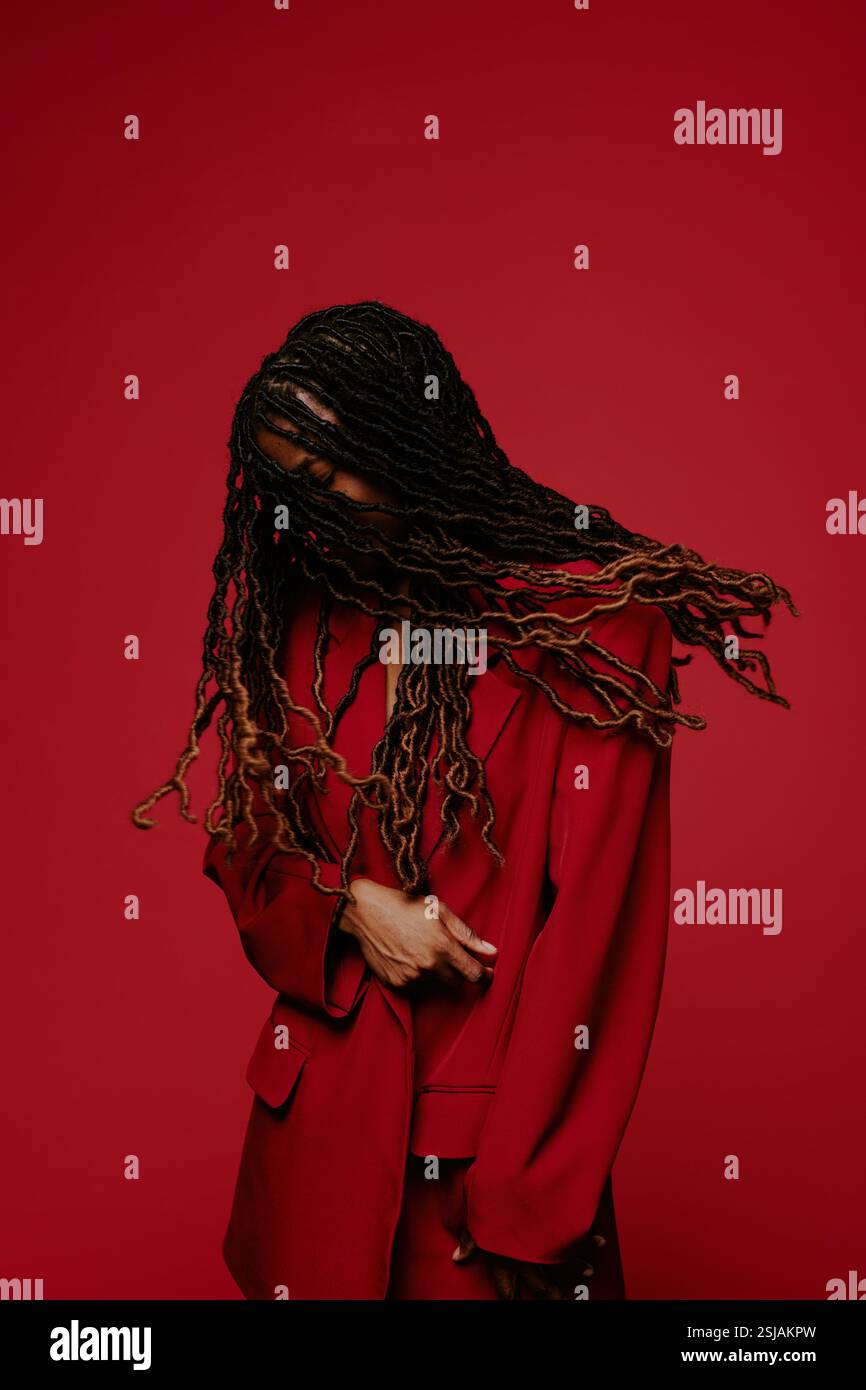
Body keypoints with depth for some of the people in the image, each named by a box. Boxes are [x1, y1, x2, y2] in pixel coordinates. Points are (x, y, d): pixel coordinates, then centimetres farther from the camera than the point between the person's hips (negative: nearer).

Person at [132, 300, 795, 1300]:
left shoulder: (592, 613, -13)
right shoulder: (300, 615, 2)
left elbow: (596, 924, -14)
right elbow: (242, 845, 9)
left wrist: (516, 1203, -14)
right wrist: (349, 907, -12)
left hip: (498, 1119, -4)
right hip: (320, 1111, 4)